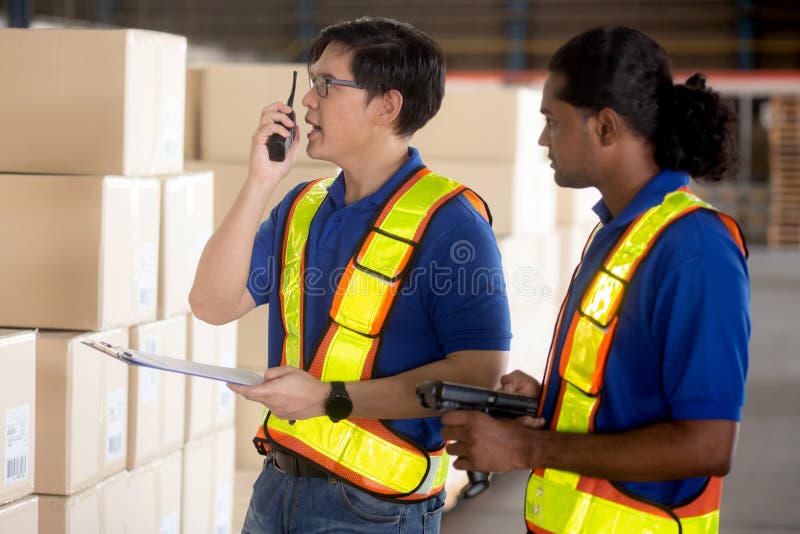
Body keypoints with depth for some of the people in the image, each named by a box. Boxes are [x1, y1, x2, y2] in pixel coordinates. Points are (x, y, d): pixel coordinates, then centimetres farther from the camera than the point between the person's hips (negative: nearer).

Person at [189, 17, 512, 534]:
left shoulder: (447, 220, -14)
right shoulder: (304, 207, 9)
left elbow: (478, 376, -20)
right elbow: (213, 304, 2)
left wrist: (330, 399, -22)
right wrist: (260, 182, -5)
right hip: (277, 486, 6)